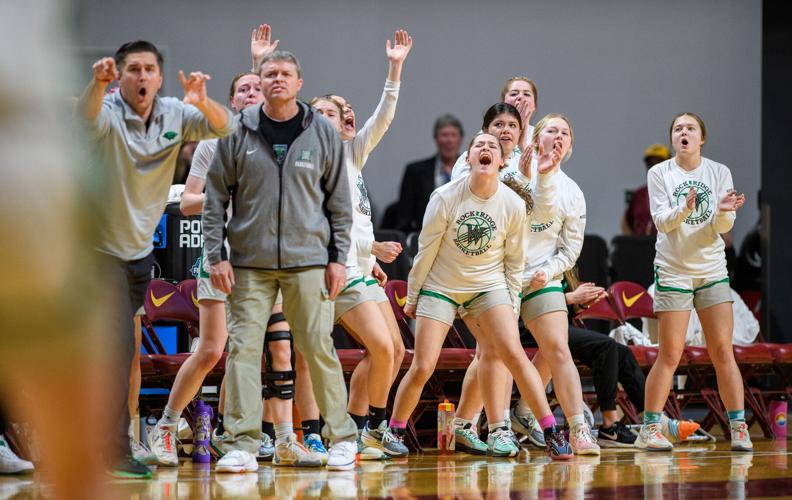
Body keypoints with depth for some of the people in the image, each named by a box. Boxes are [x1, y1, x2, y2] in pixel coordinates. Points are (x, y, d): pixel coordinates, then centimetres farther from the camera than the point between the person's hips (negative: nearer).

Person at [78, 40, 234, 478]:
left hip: (141, 250, 6)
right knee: (120, 346, -15)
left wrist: (202, 102, -32)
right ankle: (115, 452, -11)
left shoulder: (173, 114, -2)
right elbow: (85, 117, -39)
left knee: (118, 348, 15)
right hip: (101, 246, -6)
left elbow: (223, 127, -10)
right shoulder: (109, 113, -17)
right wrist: (97, 83, -61)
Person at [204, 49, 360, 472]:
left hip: (308, 261, -1)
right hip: (249, 262, 1)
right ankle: (242, 444, -1)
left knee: (319, 348, -2)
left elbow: (339, 201, 8)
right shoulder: (238, 132, 3)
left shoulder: (323, 133, 4)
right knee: (243, 347, -4)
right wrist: (216, 255, -2)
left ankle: (342, 438, 8)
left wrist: (338, 257, 3)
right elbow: (216, 197, 5)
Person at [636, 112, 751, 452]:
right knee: (670, 355, -4)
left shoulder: (719, 173, 3)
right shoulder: (659, 174, -1)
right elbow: (662, 221, -10)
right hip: (673, 271, -2)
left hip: (712, 270, 2)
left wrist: (724, 212, -24)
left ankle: (739, 428, 1)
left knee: (723, 352, -1)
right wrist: (685, 208, -29)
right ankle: (649, 430, 3)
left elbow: (722, 229, -2)